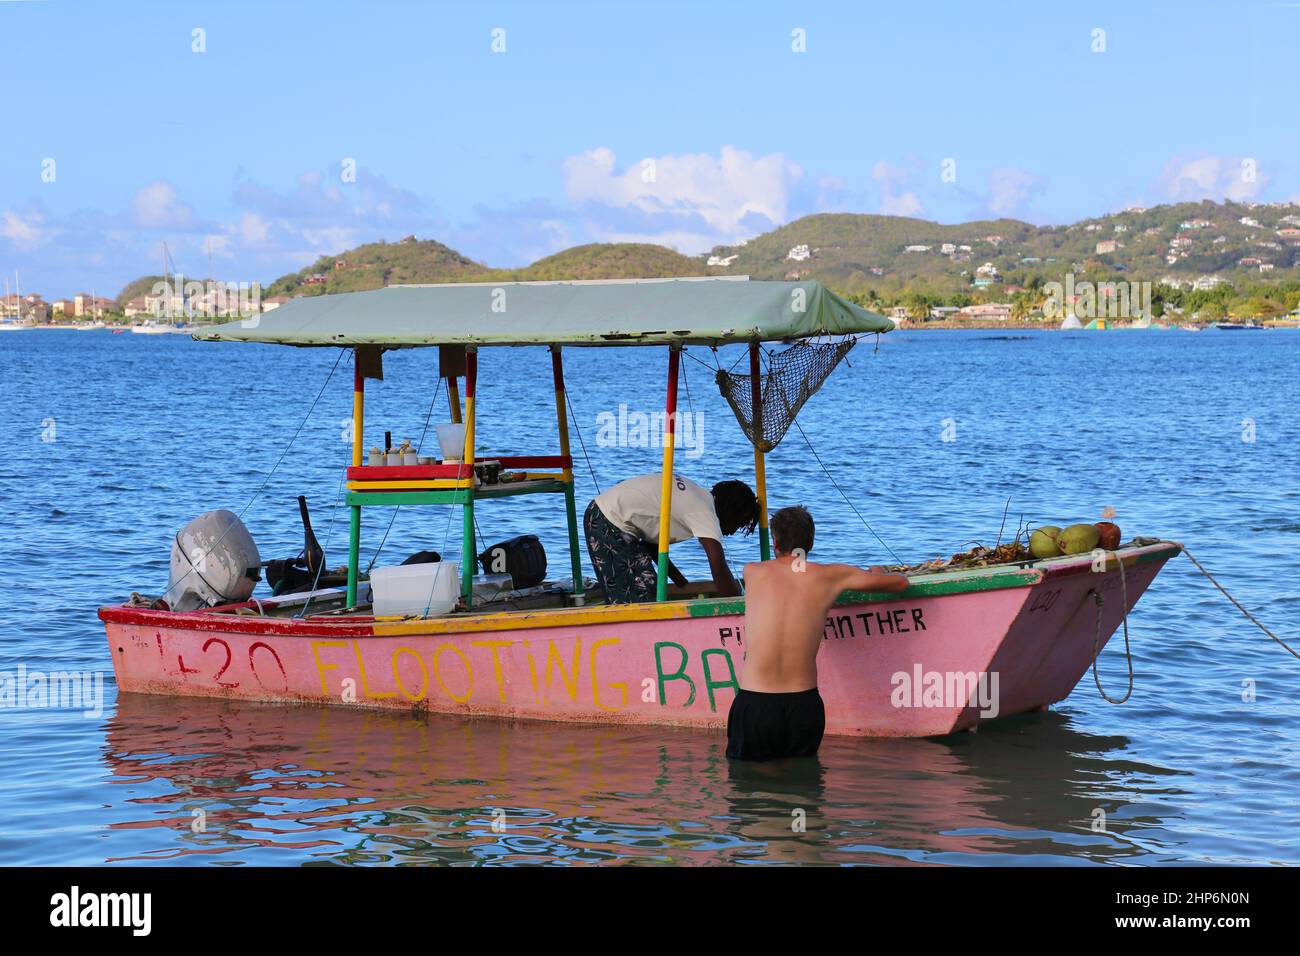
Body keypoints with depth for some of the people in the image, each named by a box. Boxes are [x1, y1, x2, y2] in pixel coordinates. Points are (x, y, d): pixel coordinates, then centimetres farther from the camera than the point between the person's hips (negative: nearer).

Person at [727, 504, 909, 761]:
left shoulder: (753, 572, 6)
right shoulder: (828, 576, 4)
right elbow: (900, 583, 15)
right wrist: (877, 575, 39)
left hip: (754, 704, -1)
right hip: (804, 706, 1)